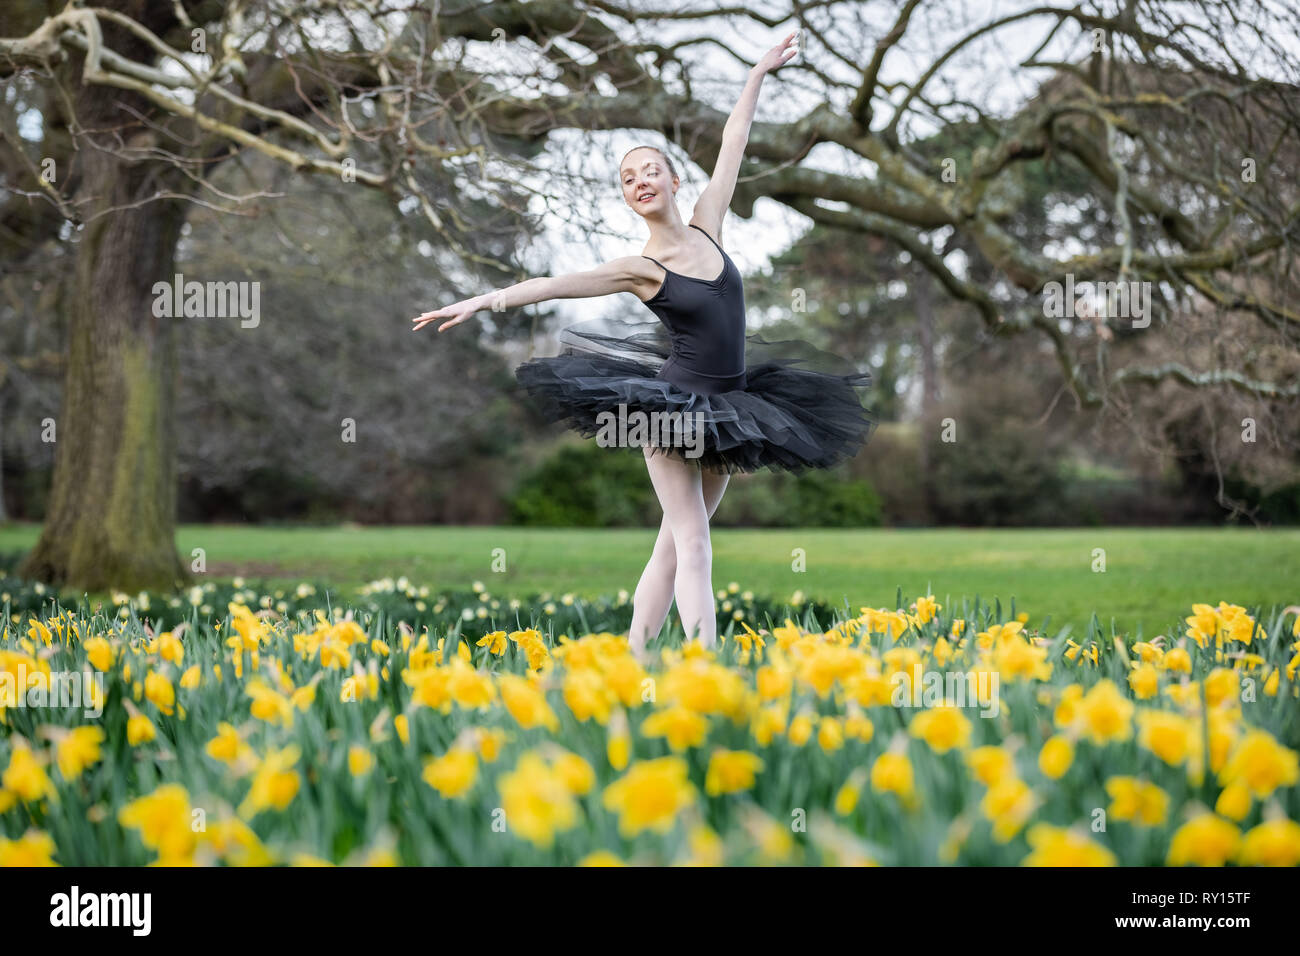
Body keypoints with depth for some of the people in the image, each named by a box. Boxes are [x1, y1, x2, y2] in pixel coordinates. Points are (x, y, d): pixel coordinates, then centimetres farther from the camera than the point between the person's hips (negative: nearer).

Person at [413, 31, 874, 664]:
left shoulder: (706, 226, 4)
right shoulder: (641, 269, -9)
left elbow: (731, 150, 12)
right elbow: (553, 284, -17)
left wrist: (758, 76, 22)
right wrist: (487, 300, -30)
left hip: (729, 410, 6)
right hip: (675, 404, -6)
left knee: (673, 545, 7)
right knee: (693, 544, -11)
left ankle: (631, 659, 13)